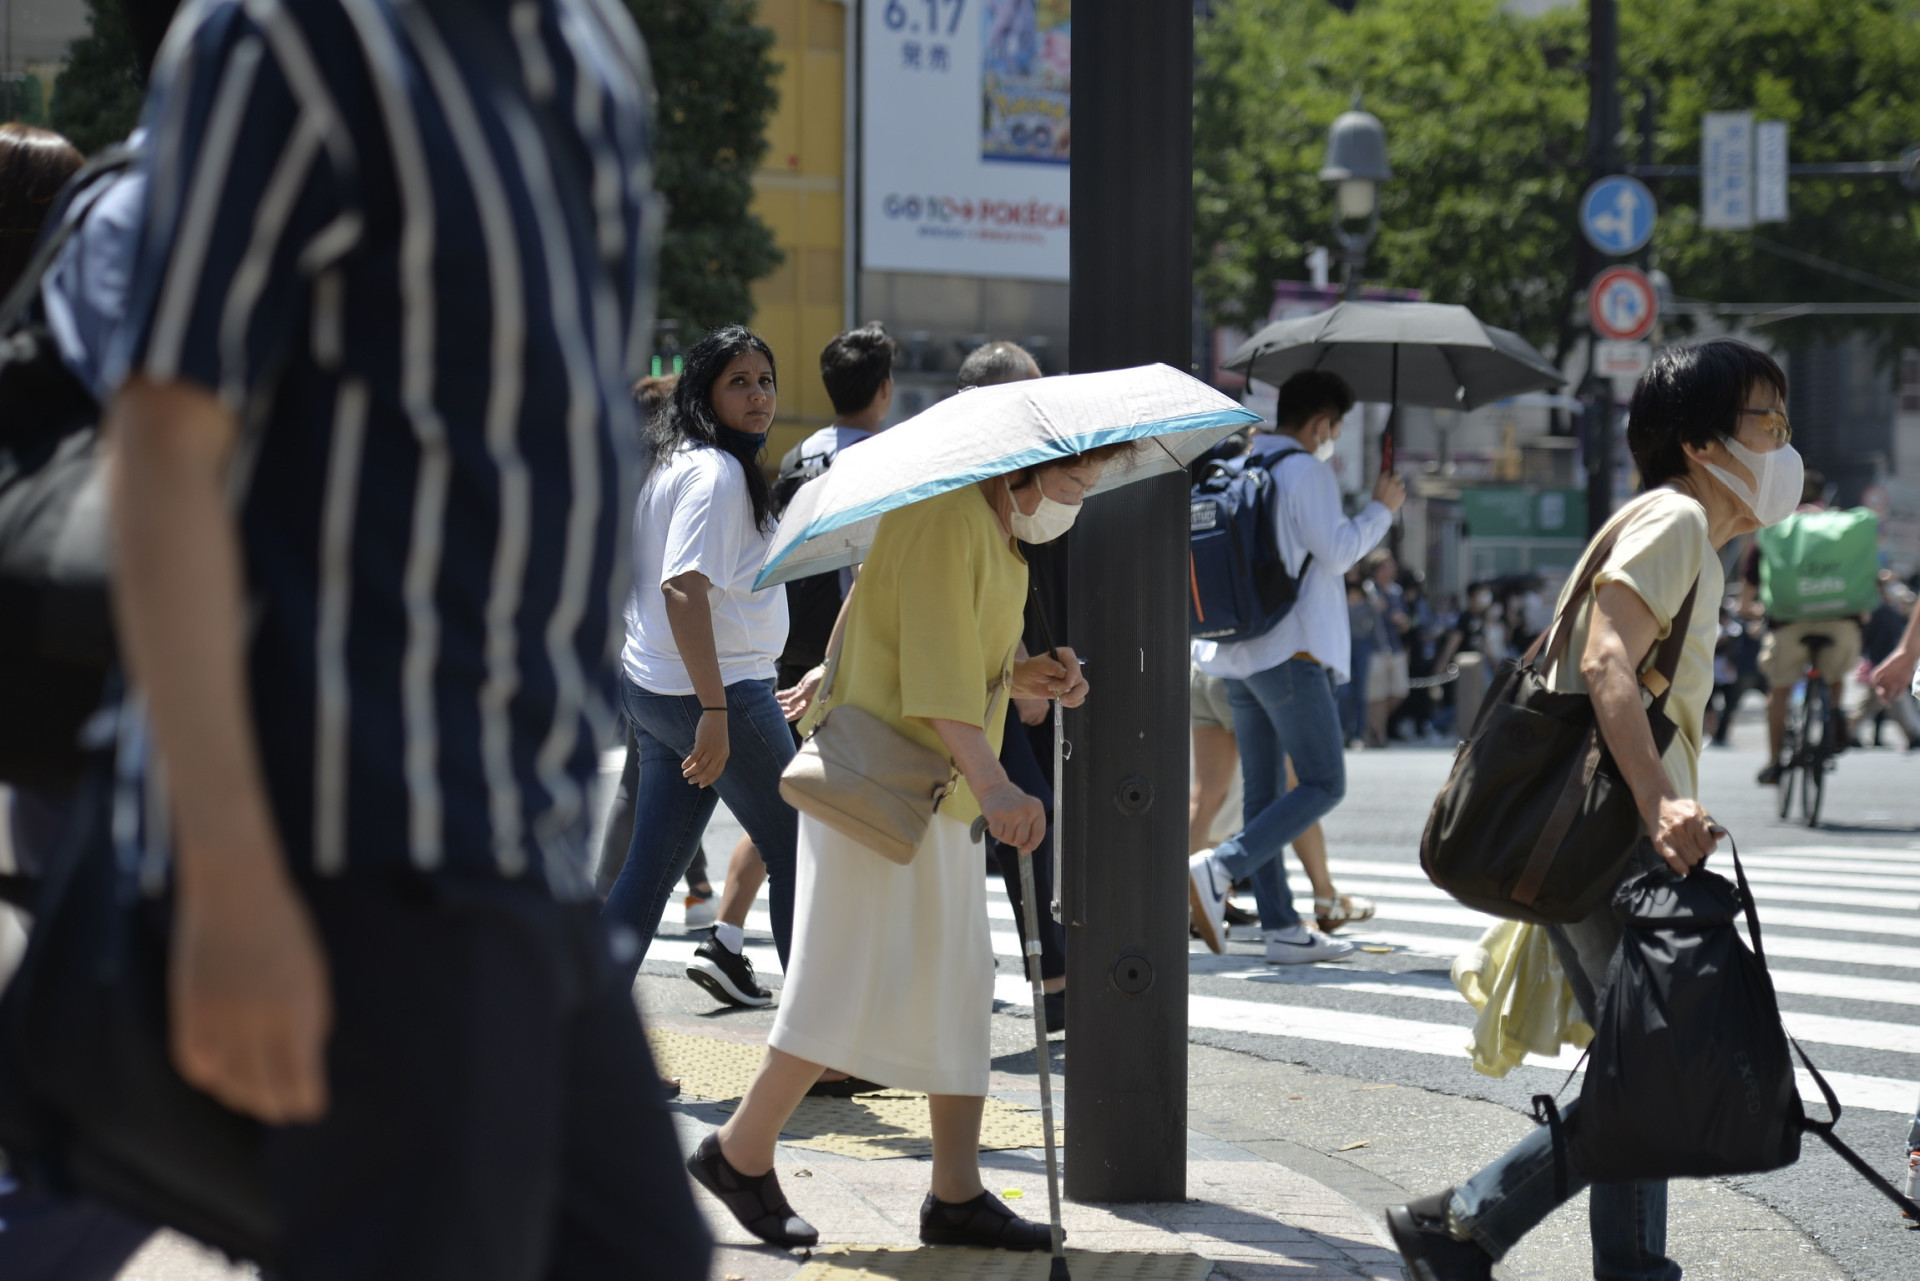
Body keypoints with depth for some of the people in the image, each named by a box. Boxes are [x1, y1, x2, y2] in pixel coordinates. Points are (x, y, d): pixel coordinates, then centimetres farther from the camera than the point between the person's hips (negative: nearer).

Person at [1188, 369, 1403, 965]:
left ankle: (1281, 926, 7)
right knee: (1324, 784, -6)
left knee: (1264, 792, 8)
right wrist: (1381, 509, 0)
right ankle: (1219, 867, -20)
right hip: (1289, 650, -9)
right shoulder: (1307, 471, -9)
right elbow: (1336, 552, -13)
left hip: (1237, 651, 9)